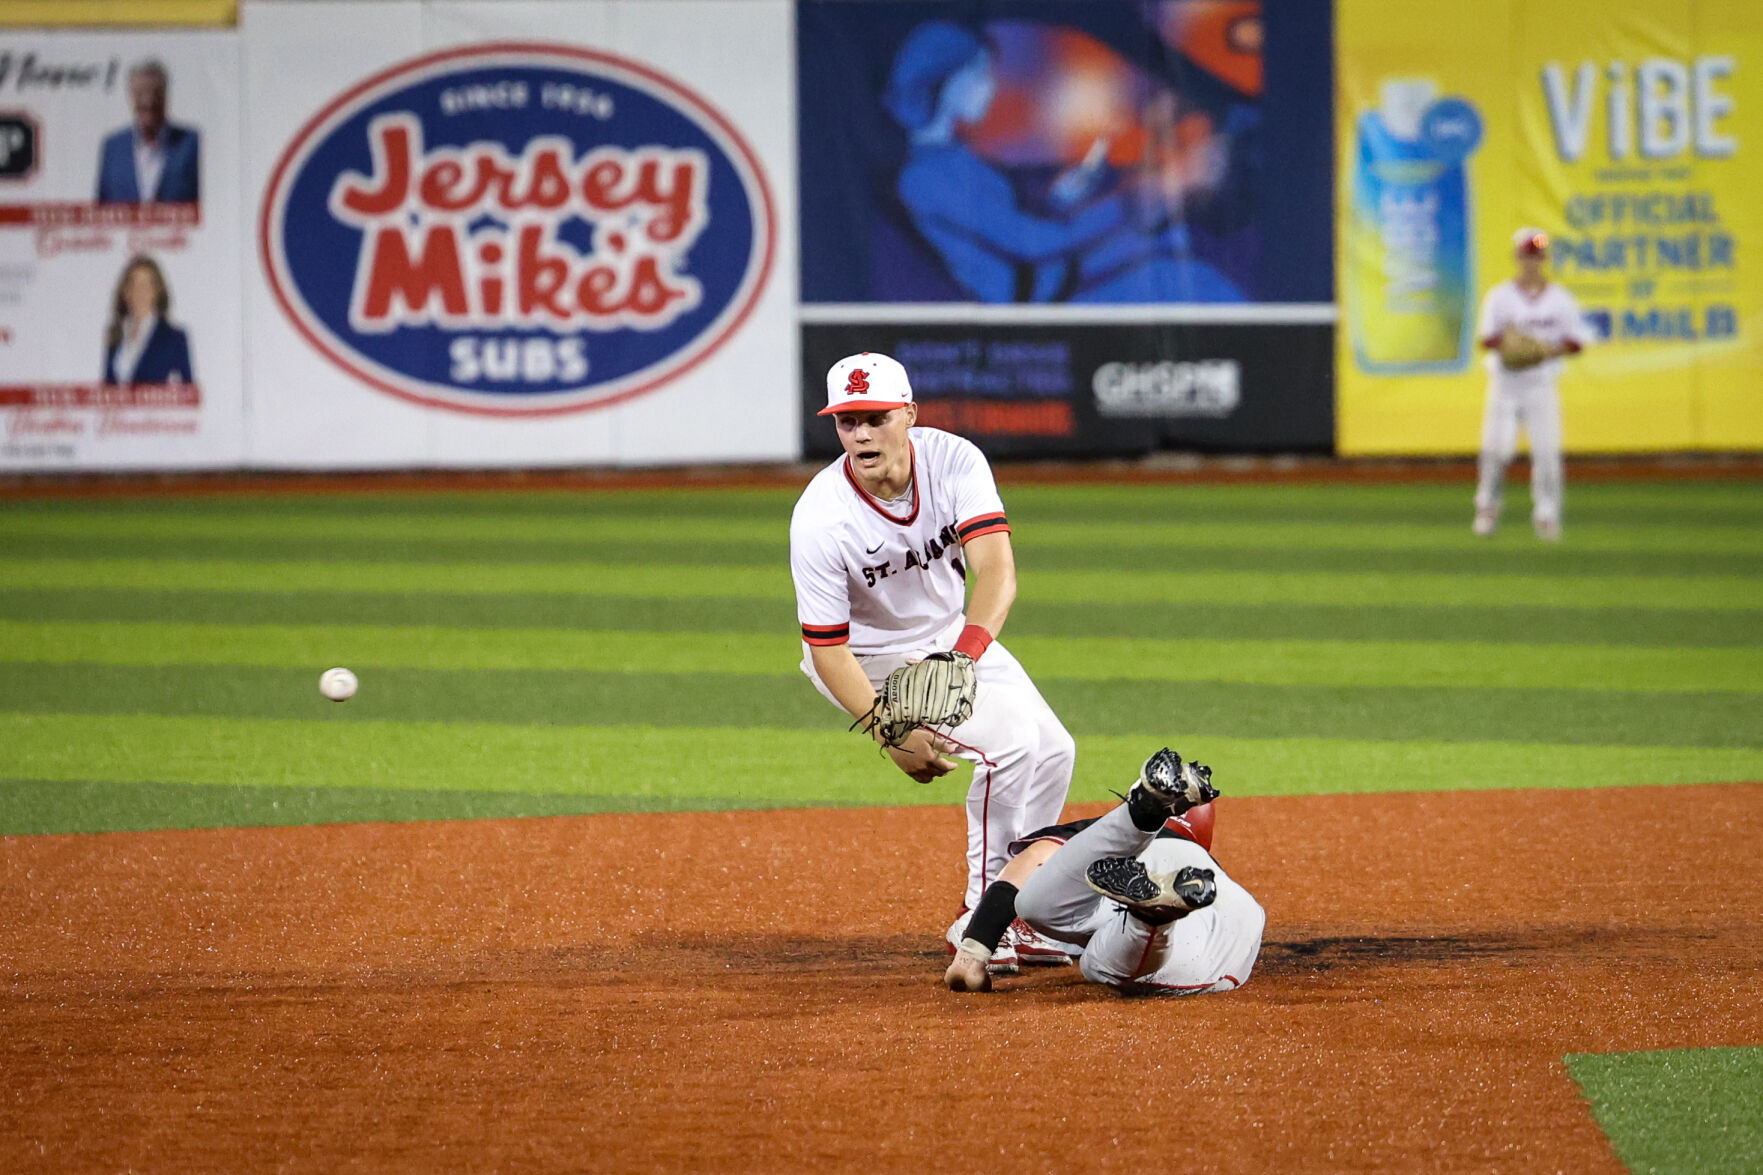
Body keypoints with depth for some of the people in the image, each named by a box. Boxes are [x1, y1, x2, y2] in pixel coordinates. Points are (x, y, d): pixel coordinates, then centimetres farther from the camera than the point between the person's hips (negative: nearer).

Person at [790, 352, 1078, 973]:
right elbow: (826, 648, -26)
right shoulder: (820, 520, -32)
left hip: (955, 634, 6)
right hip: (873, 659, -6)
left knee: (1053, 752, 8)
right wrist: (894, 736, -34)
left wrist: (967, 650, -55)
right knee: (1011, 743, -21)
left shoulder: (954, 460, -24)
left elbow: (997, 569, -36)